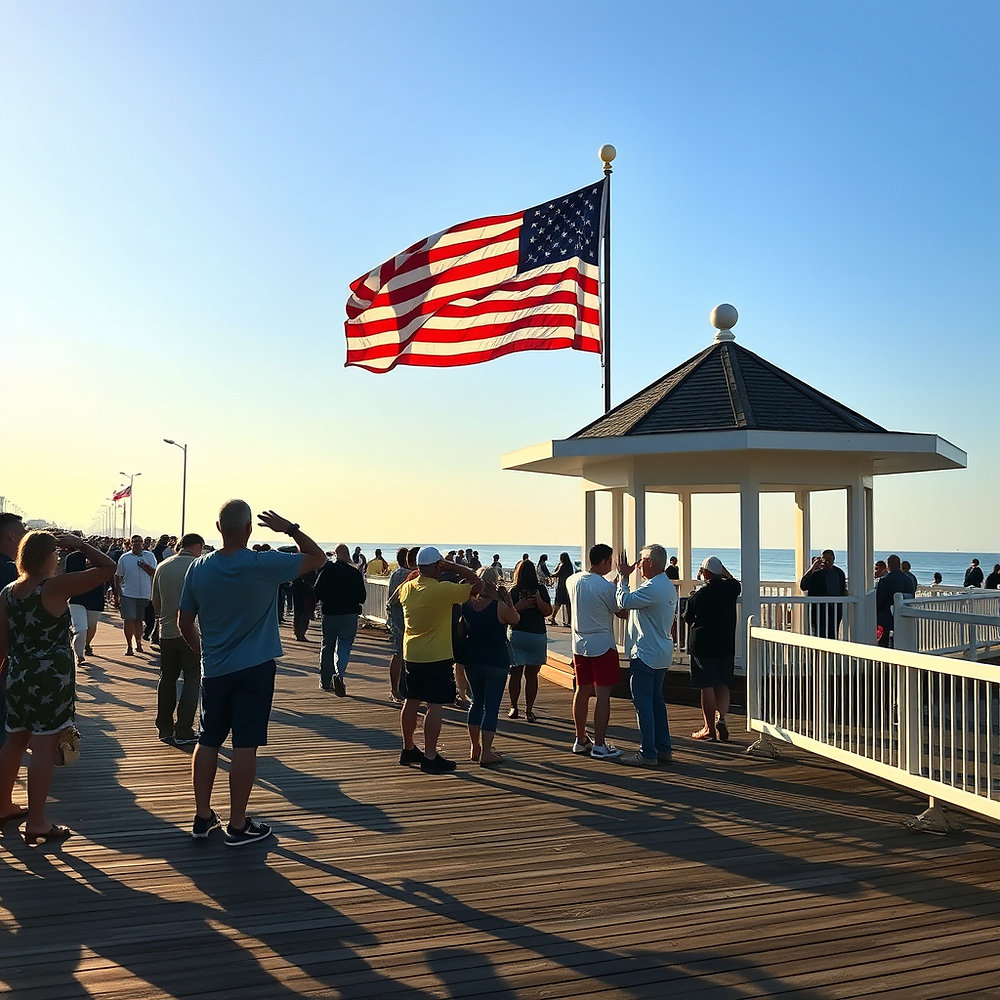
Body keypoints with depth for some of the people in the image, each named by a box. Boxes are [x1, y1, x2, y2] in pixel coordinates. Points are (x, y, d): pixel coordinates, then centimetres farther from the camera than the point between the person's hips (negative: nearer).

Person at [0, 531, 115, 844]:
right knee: (44, 748, -2)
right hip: (52, 678, -7)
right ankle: (36, 823, 3)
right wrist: (79, 544, -6)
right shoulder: (55, 587, -16)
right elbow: (108, 568, -15)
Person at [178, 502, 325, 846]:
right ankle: (238, 825, 8)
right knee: (245, 745, 1)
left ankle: (202, 817, 22)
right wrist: (290, 528, 1)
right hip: (255, 669, -4)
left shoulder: (199, 567, -2)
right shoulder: (265, 565, -14)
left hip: (214, 670, 4)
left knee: (208, 741, 14)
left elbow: (185, 622, 7)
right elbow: (318, 557, -3)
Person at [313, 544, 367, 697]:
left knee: (327, 646, 14)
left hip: (330, 614, 1)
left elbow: (316, 592, -5)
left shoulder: (327, 569, -5)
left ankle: (325, 681, 22)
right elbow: (362, 596, 1)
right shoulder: (356, 572, -4)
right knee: (344, 646, 3)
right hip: (350, 615, 0)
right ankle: (339, 674, -21)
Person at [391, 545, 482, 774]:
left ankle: (408, 749, 28)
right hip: (437, 658, -7)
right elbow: (477, 585, -14)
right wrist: (453, 567, -8)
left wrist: (414, 575, 27)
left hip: (411, 655, 7)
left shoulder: (407, 588, 1)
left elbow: (395, 598, 26)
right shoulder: (443, 590, -19)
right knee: (435, 706, -2)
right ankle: (430, 757, 0)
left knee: (411, 702, 16)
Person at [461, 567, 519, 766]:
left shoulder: (466, 605, -3)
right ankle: (485, 753, -1)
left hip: (472, 660, 5)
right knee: (491, 707, 0)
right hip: (496, 661, -5)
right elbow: (516, 619, 2)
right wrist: (506, 598, 3)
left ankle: (474, 748, 25)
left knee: (476, 702, 19)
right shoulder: (500, 607, -16)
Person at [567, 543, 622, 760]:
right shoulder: (606, 586, -16)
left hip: (579, 644, 7)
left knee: (582, 691, 14)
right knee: (603, 694, -3)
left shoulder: (573, 581, 2)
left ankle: (581, 740, 24)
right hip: (602, 646, -7)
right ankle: (599, 745, -2)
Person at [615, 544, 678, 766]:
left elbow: (624, 602, -20)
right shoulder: (668, 586, 13)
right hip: (662, 654, 10)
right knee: (656, 700, 16)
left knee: (643, 702, -4)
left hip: (645, 654, -10)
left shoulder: (652, 588, -21)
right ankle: (664, 749, 22)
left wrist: (623, 577, -8)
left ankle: (648, 754, -1)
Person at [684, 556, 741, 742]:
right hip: (726, 645, 4)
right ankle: (721, 714, -10)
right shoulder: (730, 588, -2)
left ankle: (710, 728, 10)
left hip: (702, 644, -3)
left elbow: (688, 618, 1)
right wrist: (722, 570, 22)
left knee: (707, 687, 4)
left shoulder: (698, 595, -13)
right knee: (723, 685, 13)